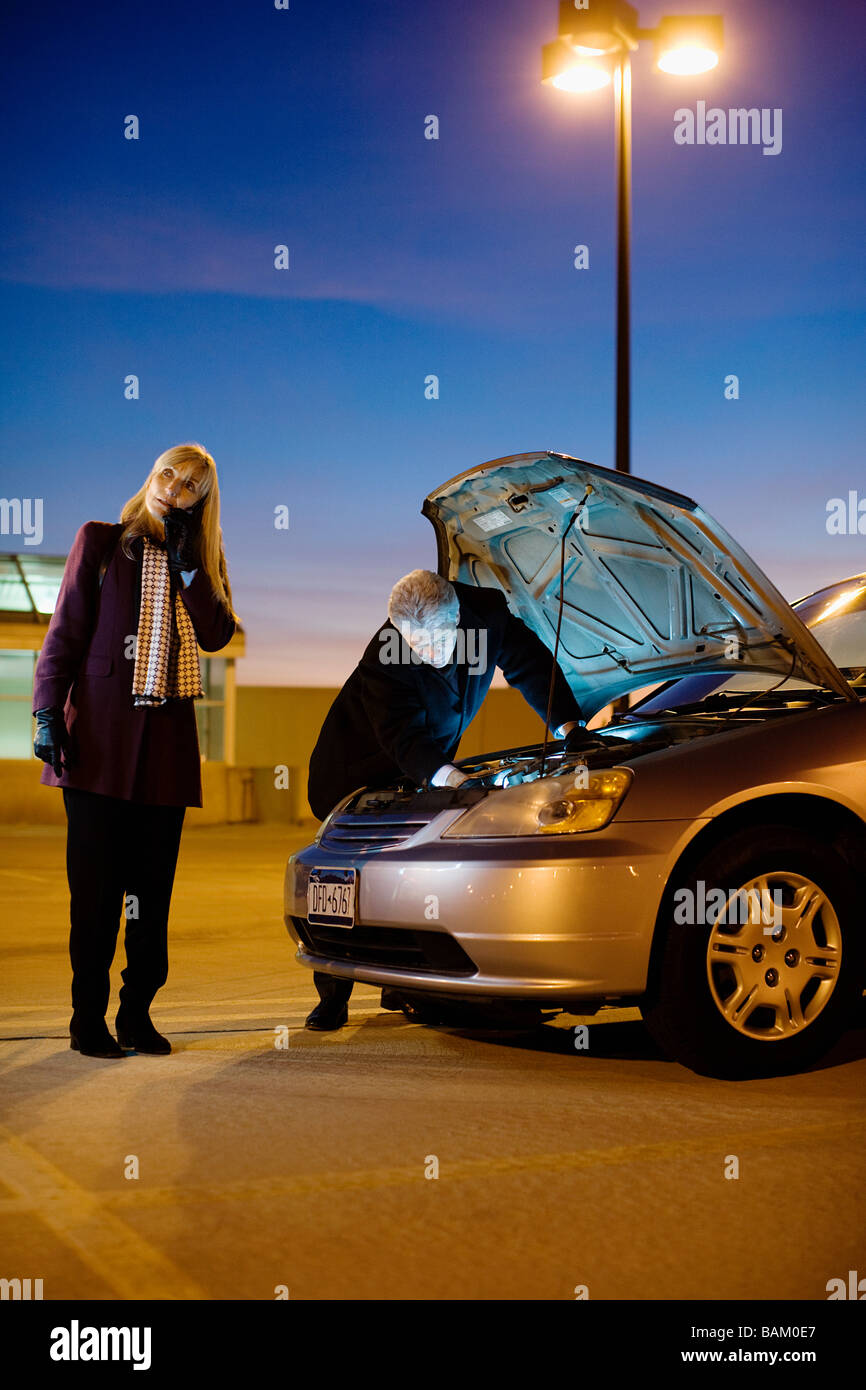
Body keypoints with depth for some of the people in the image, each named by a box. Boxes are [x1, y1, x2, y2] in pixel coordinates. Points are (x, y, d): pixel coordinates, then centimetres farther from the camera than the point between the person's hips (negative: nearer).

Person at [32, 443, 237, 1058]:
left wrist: (186, 564, -6)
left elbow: (217, 634, -2)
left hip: (166, 742, 3)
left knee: (153, 890, 4)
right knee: (96, 887, -2)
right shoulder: (100, 543, 6)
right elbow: (65, 631, 1)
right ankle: (88, 1019, 6)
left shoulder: (202, 564, 15)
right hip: (100, 737, -3)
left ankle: (137, 1015, 12)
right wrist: (49, 714, -8)